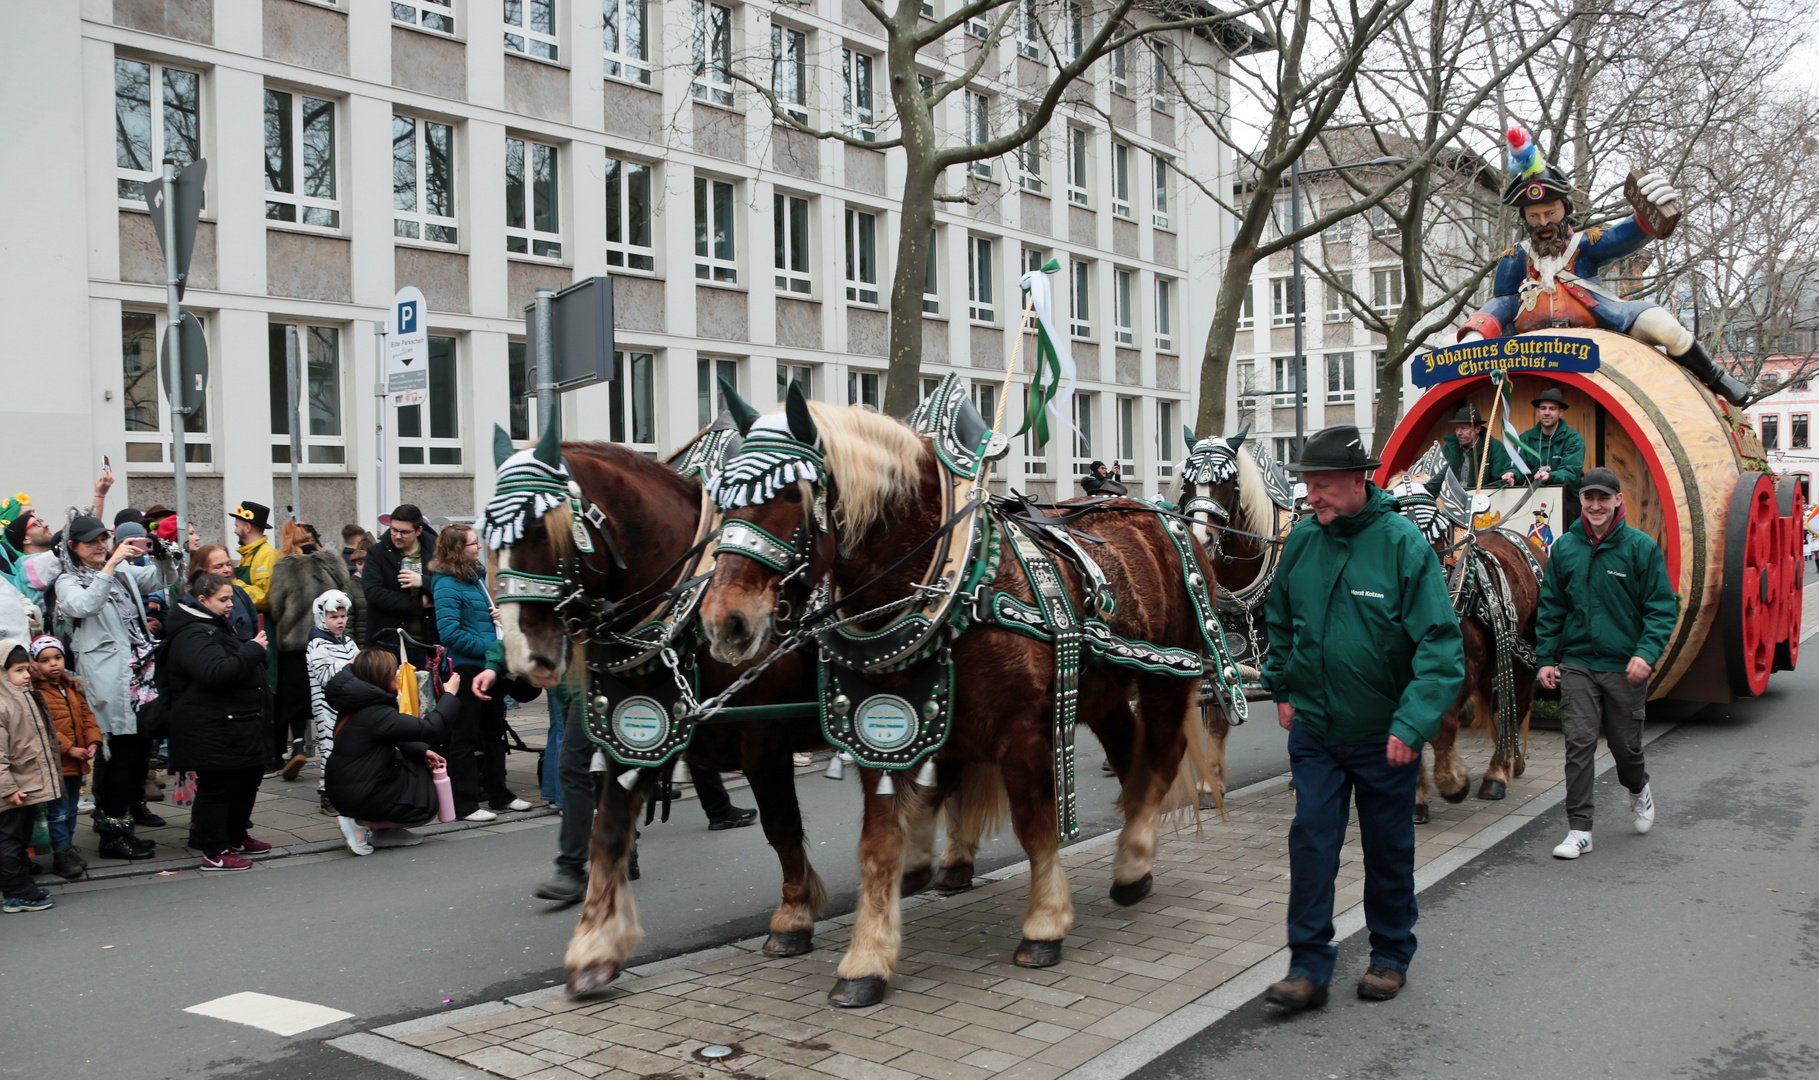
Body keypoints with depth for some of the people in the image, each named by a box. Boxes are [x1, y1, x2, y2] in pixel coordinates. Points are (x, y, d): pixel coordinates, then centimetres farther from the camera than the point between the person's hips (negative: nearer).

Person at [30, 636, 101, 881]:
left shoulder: (73, 687, 12)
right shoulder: (35, 693, -13)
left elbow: (86, 715, 11)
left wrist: (93, 742, -4)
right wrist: (69, 749, -21)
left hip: (77, 762, 7)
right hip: (55, 764, -7)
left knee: (71, 809, 18)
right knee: (59, 811, -2)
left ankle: (69, 849, 29)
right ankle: (61, 854, 6)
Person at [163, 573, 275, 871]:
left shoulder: (215, 628, 18)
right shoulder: (193, 635, -17)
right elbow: (216, 673, -32)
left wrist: (253, 651, 16)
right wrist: (253, 650, -24)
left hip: (237, 729, 11)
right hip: (213, 732, -11)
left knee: (247, 780, 19)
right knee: (217, 787, -5)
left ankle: (237, 836, 34)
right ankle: (215, 853, 3)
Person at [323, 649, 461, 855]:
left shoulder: (360, 706, 5)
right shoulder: (375, 715, -25)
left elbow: (396, 740, 17)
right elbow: (429, 728, -23)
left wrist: (423, 752, 6)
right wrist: (450, 695, -11)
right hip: (359, 797, -9)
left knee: (420, 768, 18)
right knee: (428, 806, 6)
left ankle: (384, 830, 13)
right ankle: (363, 824, -3)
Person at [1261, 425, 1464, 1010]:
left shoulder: (1404, 544, -16)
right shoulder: (1301, 541, -2)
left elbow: (1440, 644, -20)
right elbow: (1280, 622, 15)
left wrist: (1412, 723, -27)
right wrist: (1283, 689, 13)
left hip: (1384, 736, -3)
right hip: (1314, 728, 3)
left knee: (1388, 850, 13)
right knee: (1310, 842, 0)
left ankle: (1391, 955, 31)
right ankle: (1309, 966, 8)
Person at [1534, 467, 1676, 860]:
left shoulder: (1641, 547, -5)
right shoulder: (1565, 547, 3)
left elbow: (1662, 607, -4)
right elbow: (1550, 607, 10)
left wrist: (1647, 653, -17)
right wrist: (1545, 658, 6)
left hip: (1625, 667, -1)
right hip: (1576, 664, 2)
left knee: (1626, 745, 12)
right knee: (1579, 743, -5)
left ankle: (1639, 791, 45)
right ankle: (1579, 830, 1)